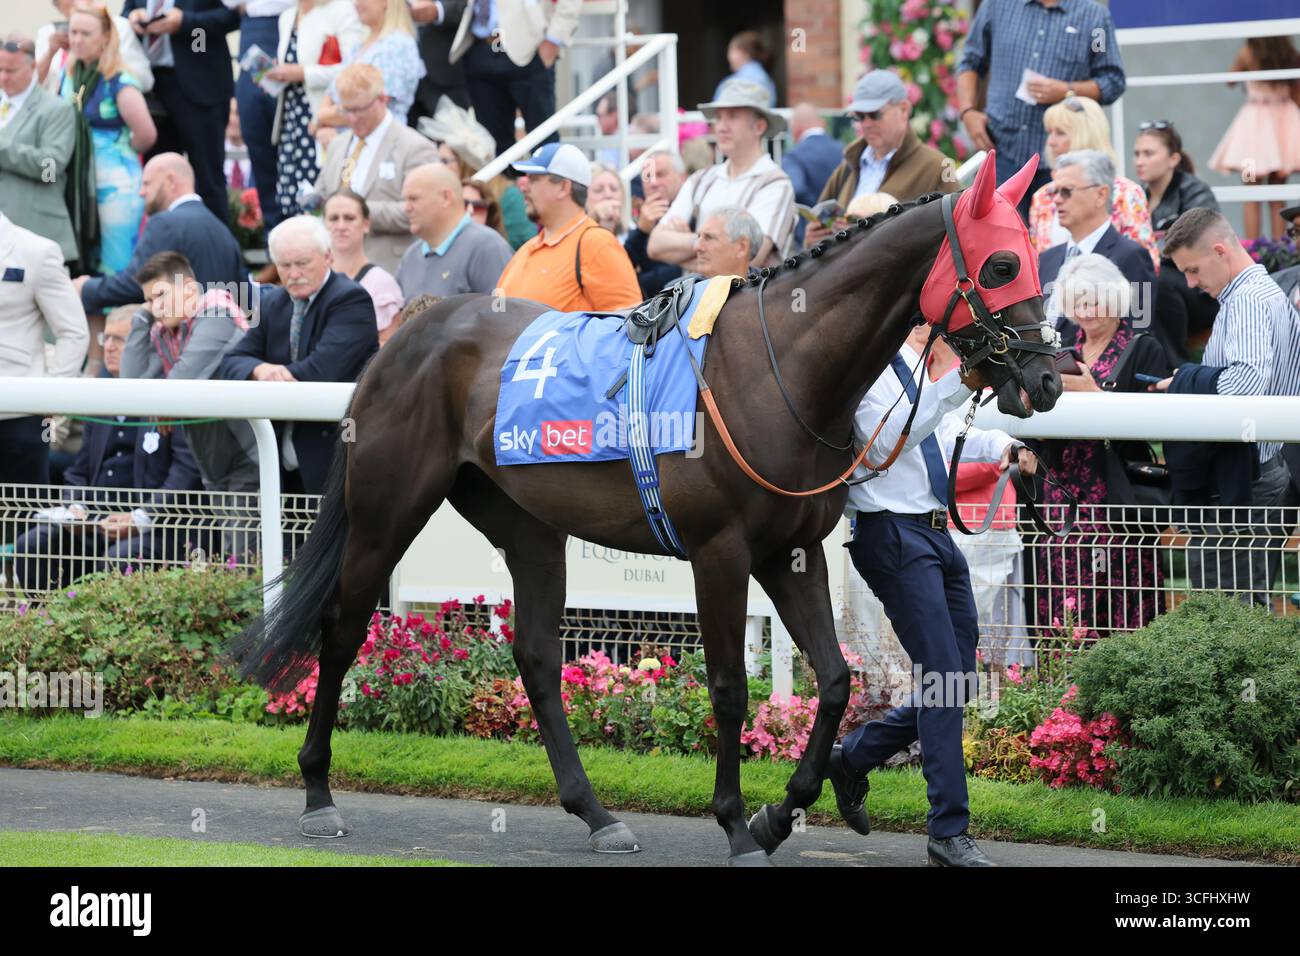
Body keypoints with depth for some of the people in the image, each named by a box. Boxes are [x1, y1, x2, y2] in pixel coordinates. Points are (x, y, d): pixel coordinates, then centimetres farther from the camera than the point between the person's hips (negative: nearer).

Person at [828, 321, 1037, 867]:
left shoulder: (917, 368, 16)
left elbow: (946, 433, 30)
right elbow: (890, 437, -27)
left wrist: (1002, 447, 12)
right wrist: (956, 385, -35)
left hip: (936, 533, 9)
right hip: (893, 532, -9)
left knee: (958, 685, 11)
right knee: (943, 678, -13)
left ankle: (852, 757, 28)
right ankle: (949, 832, -10)